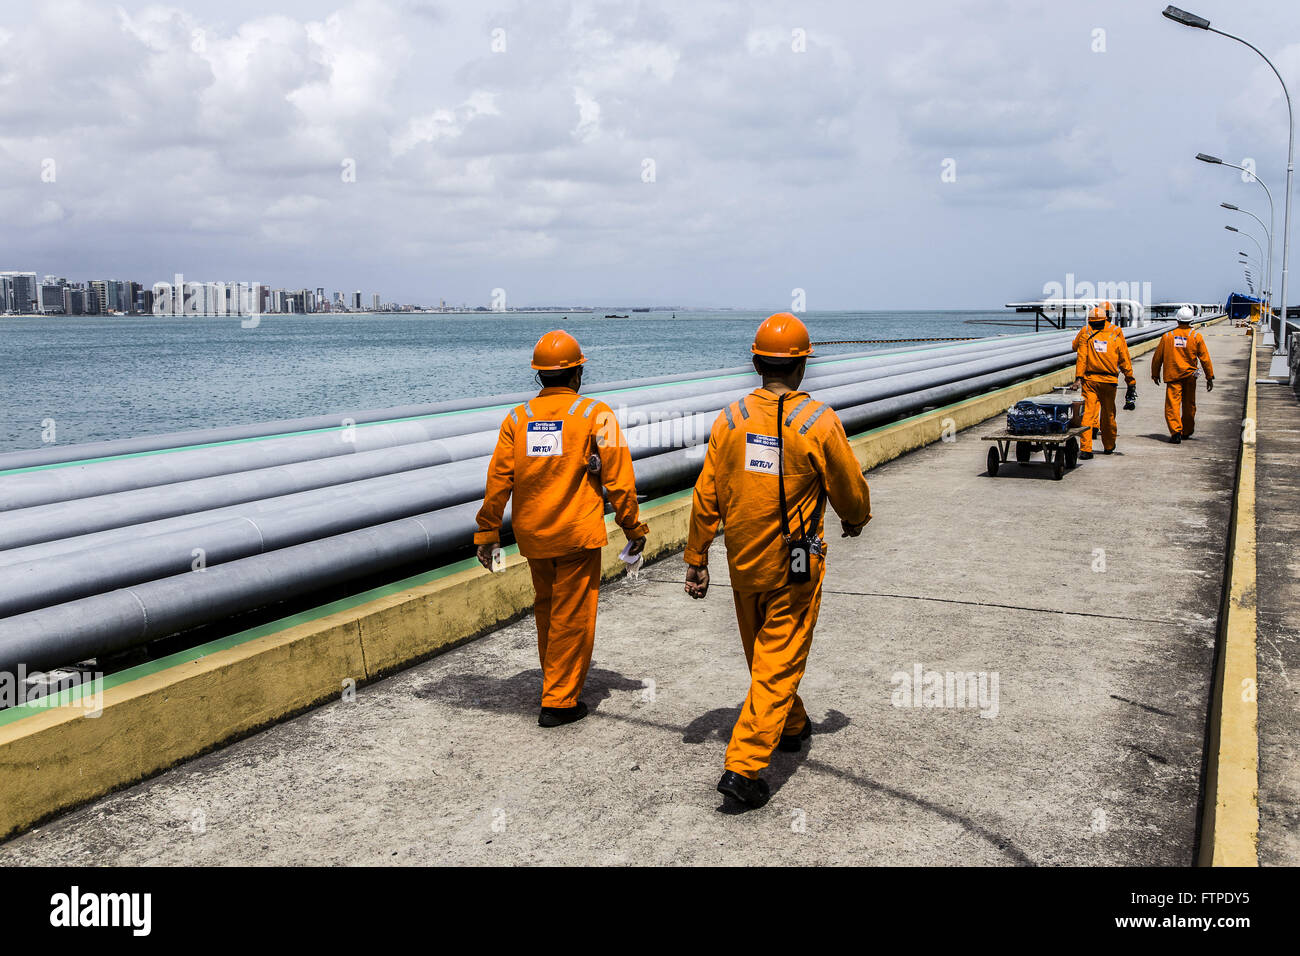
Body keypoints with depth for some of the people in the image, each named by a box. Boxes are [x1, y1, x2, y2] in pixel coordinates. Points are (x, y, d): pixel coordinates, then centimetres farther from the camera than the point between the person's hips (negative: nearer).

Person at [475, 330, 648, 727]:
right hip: (577, 534, -4)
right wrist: (633, 528, 1)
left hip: (532, 535, 4)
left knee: (546, 608, 22)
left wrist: (487, 534, 8)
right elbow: (618, 479, -8)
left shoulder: (517, 418, 3)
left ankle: (555, 678, 38)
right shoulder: (595, 415, -7)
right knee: (572, 617, 5)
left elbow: (497, 481, 1)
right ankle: (559, 701, 9)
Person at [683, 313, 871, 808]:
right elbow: (850, 489, -2)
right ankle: (744, 765, -3)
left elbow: (705, 498, -1)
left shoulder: (730, 419, -4)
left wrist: (696, 559, 8)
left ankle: (791, 727, 44)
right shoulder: (818, 422, -14)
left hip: (743, 563, 4)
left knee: (763, 654, 22)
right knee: (779, 663, 3)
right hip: (794, 567, -4)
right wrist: (856, 519, 21)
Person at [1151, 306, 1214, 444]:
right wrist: (1210, 377, 6)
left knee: (1172, 404, -6)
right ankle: (1186, 431, 28)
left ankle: (1176, 431, -21)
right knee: (1189, 405, 15)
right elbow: (1204, 358, 0)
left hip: (1172, 375, -1)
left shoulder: (1167, 336, 1)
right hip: (1189, 375, 1)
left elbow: (1157, 357, 6)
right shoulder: (1196, 337, -1)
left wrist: (1155, 374, 20)